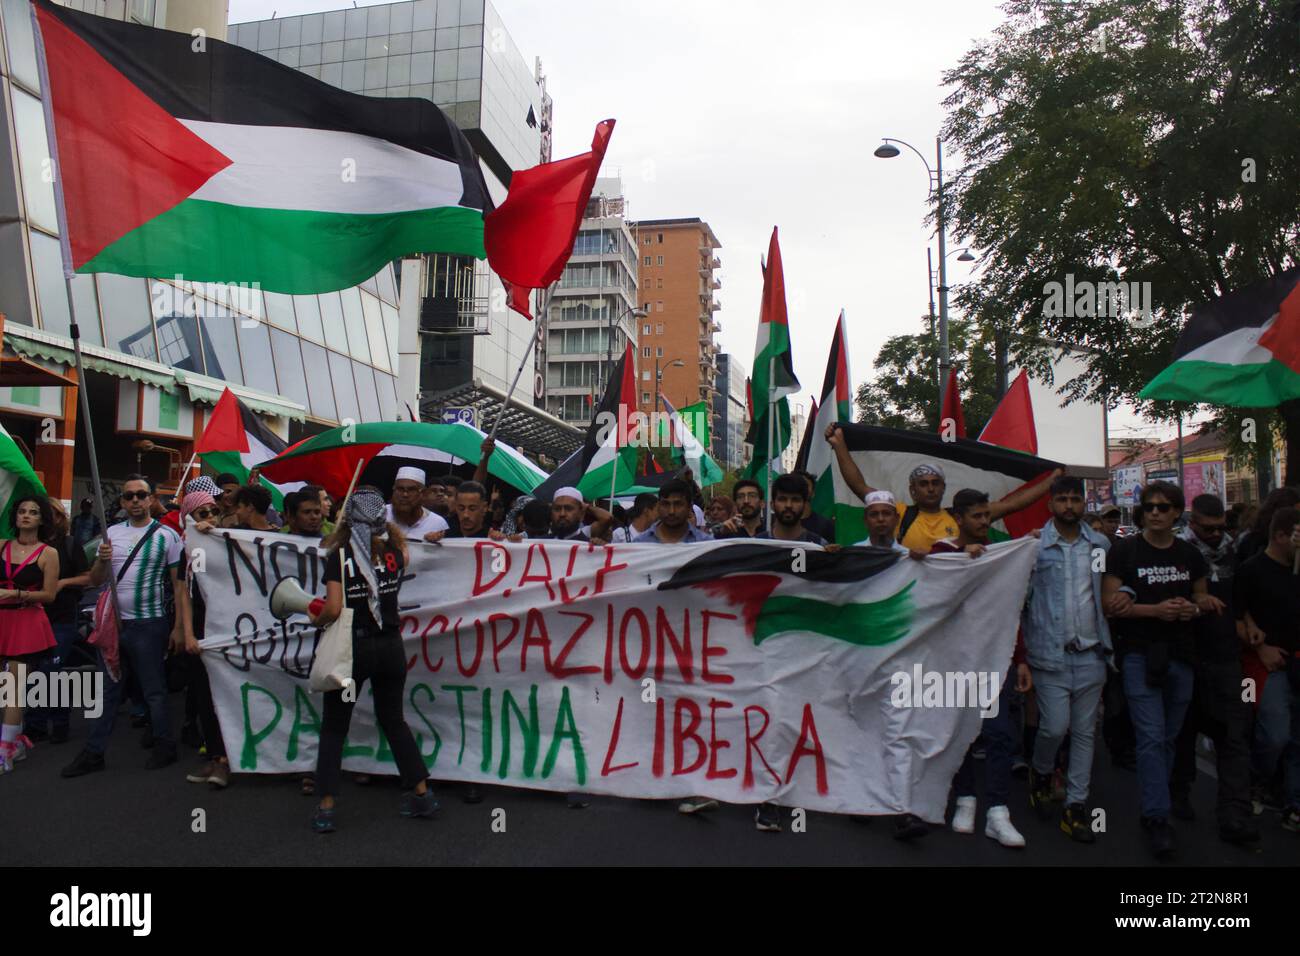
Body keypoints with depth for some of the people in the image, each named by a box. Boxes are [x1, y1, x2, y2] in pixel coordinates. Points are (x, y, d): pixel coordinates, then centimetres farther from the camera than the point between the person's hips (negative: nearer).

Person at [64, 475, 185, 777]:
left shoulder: (167, 536, -5)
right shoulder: (112, 534, 8)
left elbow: (180, 585, -4)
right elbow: (95, 582, 9)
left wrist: (178, 627, -9)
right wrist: (102, 560, -12)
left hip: (148, 624, -4)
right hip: (113, 623, 5)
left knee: (153, 690, 3)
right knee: (107, 690, 11)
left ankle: (165, 747, 16)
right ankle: (94, 753, 19)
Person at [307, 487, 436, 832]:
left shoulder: (340, 555, -11)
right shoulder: (395, 551, -1)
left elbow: (333, 609, -16)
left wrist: (316, 620, 2)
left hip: (351, 647, -3)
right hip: (390, 647, 4)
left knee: (334, 726, 10)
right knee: (393, 720, 19)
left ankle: (326, 807, 9)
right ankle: (421, 793, 21)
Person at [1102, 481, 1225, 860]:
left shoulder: (1190, 554, 9)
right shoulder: (1124, 550, -4)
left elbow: (1204, 597, 19)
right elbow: (1109, 602, -8)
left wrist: (1195, 608, -5)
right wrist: (1155, 609, -20)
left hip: (1181, 656, 5)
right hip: (1140, 654, -4)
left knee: (1168, 738, 12)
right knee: (1152, 737, -10)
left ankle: (1152, 807, 25)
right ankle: (1157, 818, -4)